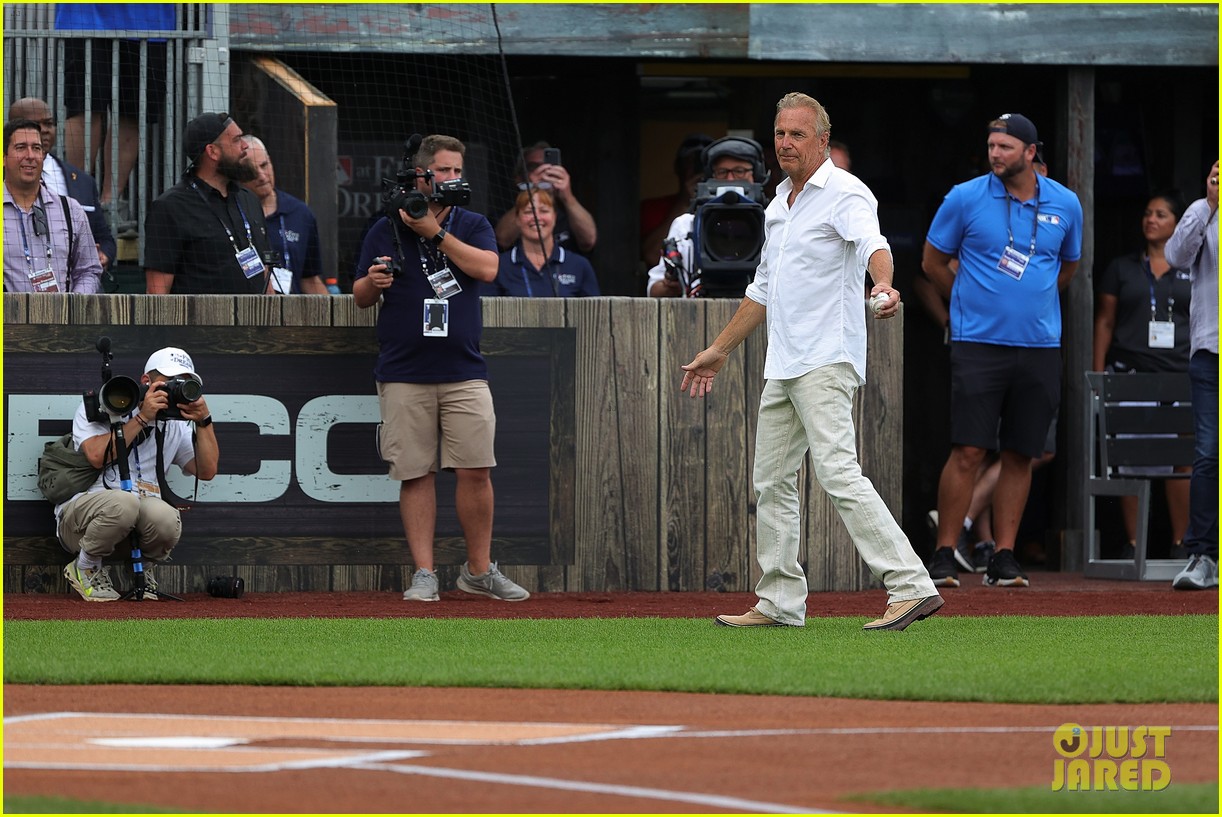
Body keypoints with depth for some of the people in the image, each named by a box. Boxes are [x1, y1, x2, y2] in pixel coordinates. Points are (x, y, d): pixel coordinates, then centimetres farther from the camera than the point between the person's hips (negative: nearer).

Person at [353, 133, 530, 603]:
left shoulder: (472, 226, 11)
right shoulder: (386, 231, 9)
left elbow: (486, 268, -9)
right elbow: (360, 297, 10)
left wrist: (436, 232, -10)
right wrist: (373, 282, -13)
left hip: (464, 372, 1)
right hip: (404, 375, 0)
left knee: (475, 471, -5)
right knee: (415, 474, -1)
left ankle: (479, 570, 6)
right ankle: (423, 573, 3)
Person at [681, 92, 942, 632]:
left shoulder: (845, 194, -9)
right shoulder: (779, 205, 19)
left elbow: (871, 244, -30)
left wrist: (884, 286, -51)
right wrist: (719, 351, 31)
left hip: (827, 360, -10)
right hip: (781, 366, 10)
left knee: (838, 474, -21)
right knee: (771, 480, 12)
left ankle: (911, 586, -25)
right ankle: (779, 603, 20)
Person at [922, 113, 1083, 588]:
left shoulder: (1065, 205, 5)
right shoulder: (965, 198, -3)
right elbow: (933, 262, 8)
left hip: (1040, 348, 3)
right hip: (978, 346, -3)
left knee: (1020, 456, 4)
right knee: (968, 451, -9)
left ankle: (1004, 559, 9)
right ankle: (944, 557, -5)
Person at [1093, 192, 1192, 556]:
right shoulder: (1121, 269, 13)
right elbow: (1104, 322, 12)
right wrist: (1098, 374, 3)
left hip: (1179, 374, 0)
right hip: (1129, 372, 0)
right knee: (1130, 459, -2)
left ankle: (1180, 541, 0)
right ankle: (1133, 541, 4)